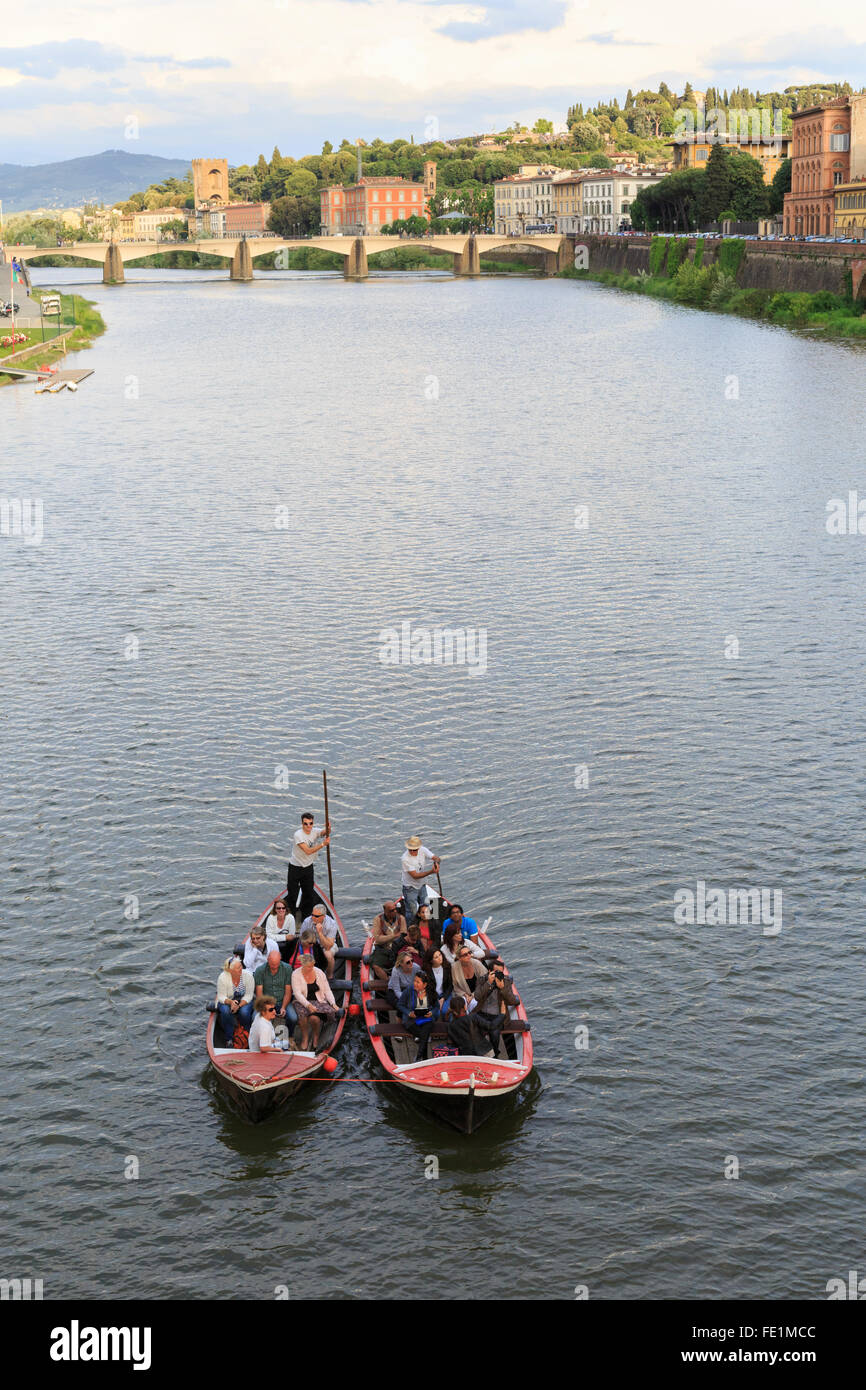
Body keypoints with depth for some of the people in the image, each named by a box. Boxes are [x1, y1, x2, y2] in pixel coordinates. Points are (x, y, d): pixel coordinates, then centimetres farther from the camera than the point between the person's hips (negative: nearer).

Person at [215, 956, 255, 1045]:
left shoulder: (248, 976, -16)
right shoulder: (223, 978, -17)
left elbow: (248, 995, -12)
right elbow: (221, 996, -14)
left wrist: (239, 1005, -28)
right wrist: (230, 1002, -36)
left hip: (244, 1001, 0)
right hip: (227, 1001, 0)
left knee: (244, 1012, -33)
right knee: (225, 1011, -34)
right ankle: (229, 1039, -17)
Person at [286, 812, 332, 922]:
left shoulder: (314, 831, -4)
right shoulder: (298, 835, -23)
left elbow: (325, 833, -22)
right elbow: (308, 851, -29)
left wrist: (328, 829, -46)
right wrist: (323, 844, -34)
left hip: (308, 867, 5)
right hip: (295, 867, -5)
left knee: (309, 894, 11)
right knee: (292, 893, 0)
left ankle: (306, 916, 27)